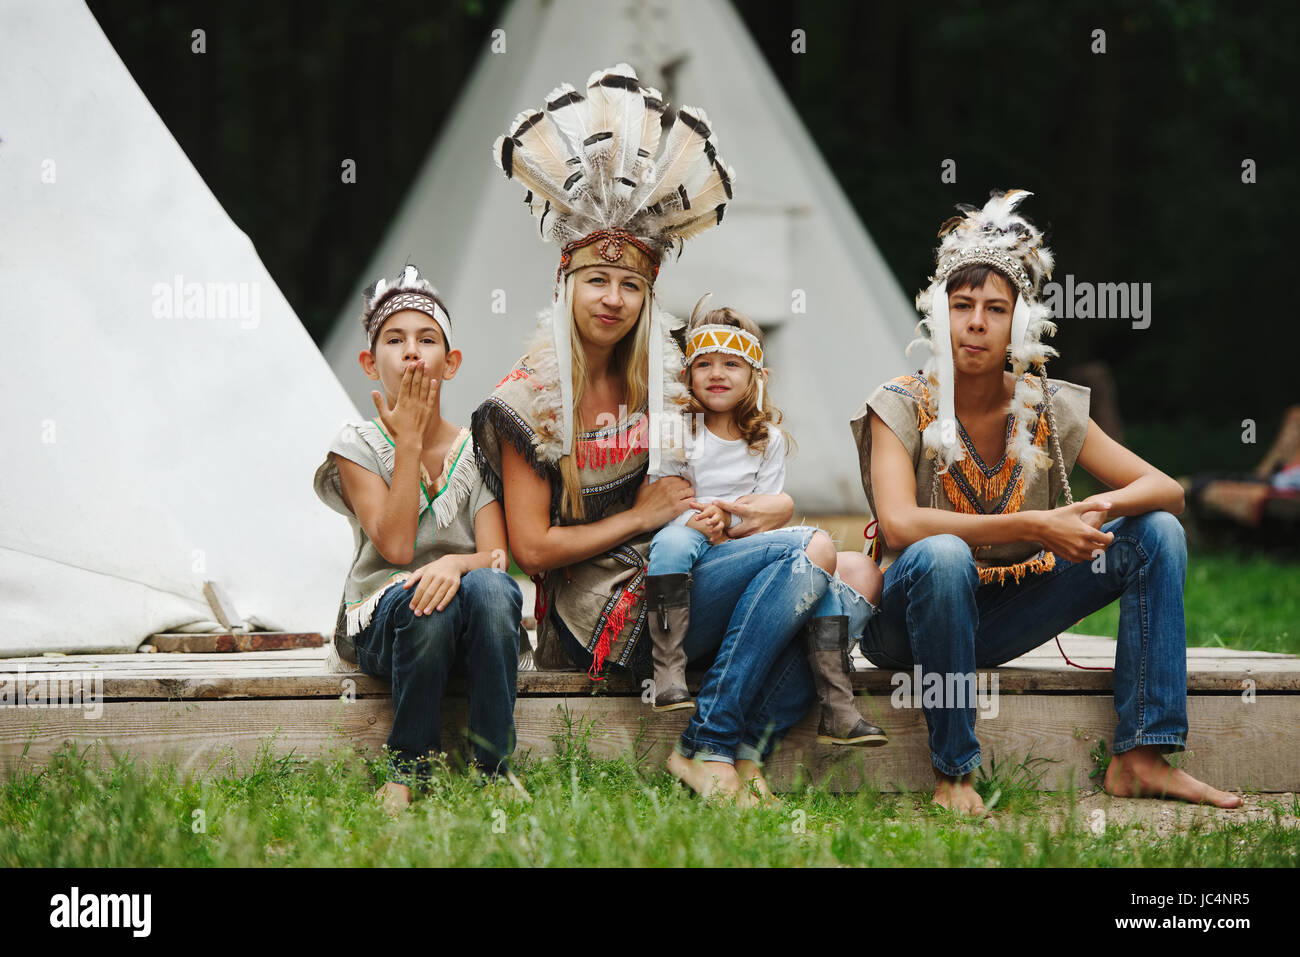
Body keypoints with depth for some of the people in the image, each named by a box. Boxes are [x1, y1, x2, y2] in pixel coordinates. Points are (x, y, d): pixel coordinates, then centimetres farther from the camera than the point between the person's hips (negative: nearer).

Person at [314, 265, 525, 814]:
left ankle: (494, 767, -25)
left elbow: (496, 555, -5)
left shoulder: (475, 451, 7)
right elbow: (396, 545, -13)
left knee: (490, 588, -33)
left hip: (470, 624, 2)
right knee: (425, 601, -37)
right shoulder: (357, 447, 2)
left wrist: (457, 563, -30)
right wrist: (410, 439, -11)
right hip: (382, 621, -2)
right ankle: (407, 770, -20)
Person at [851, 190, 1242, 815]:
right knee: (942, 556, -39)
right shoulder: (901, 408, -12)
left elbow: (1166, 490, -2)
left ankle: (1140, 759, -14)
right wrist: (1033, 526, -32)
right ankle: (952, 773, -26)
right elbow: (898, 525, -29)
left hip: (999, 620, 5)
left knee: (1157, 532, -7)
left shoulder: (1050, 408, -1)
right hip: (906, 619, -5)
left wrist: (1103, 508, -25)